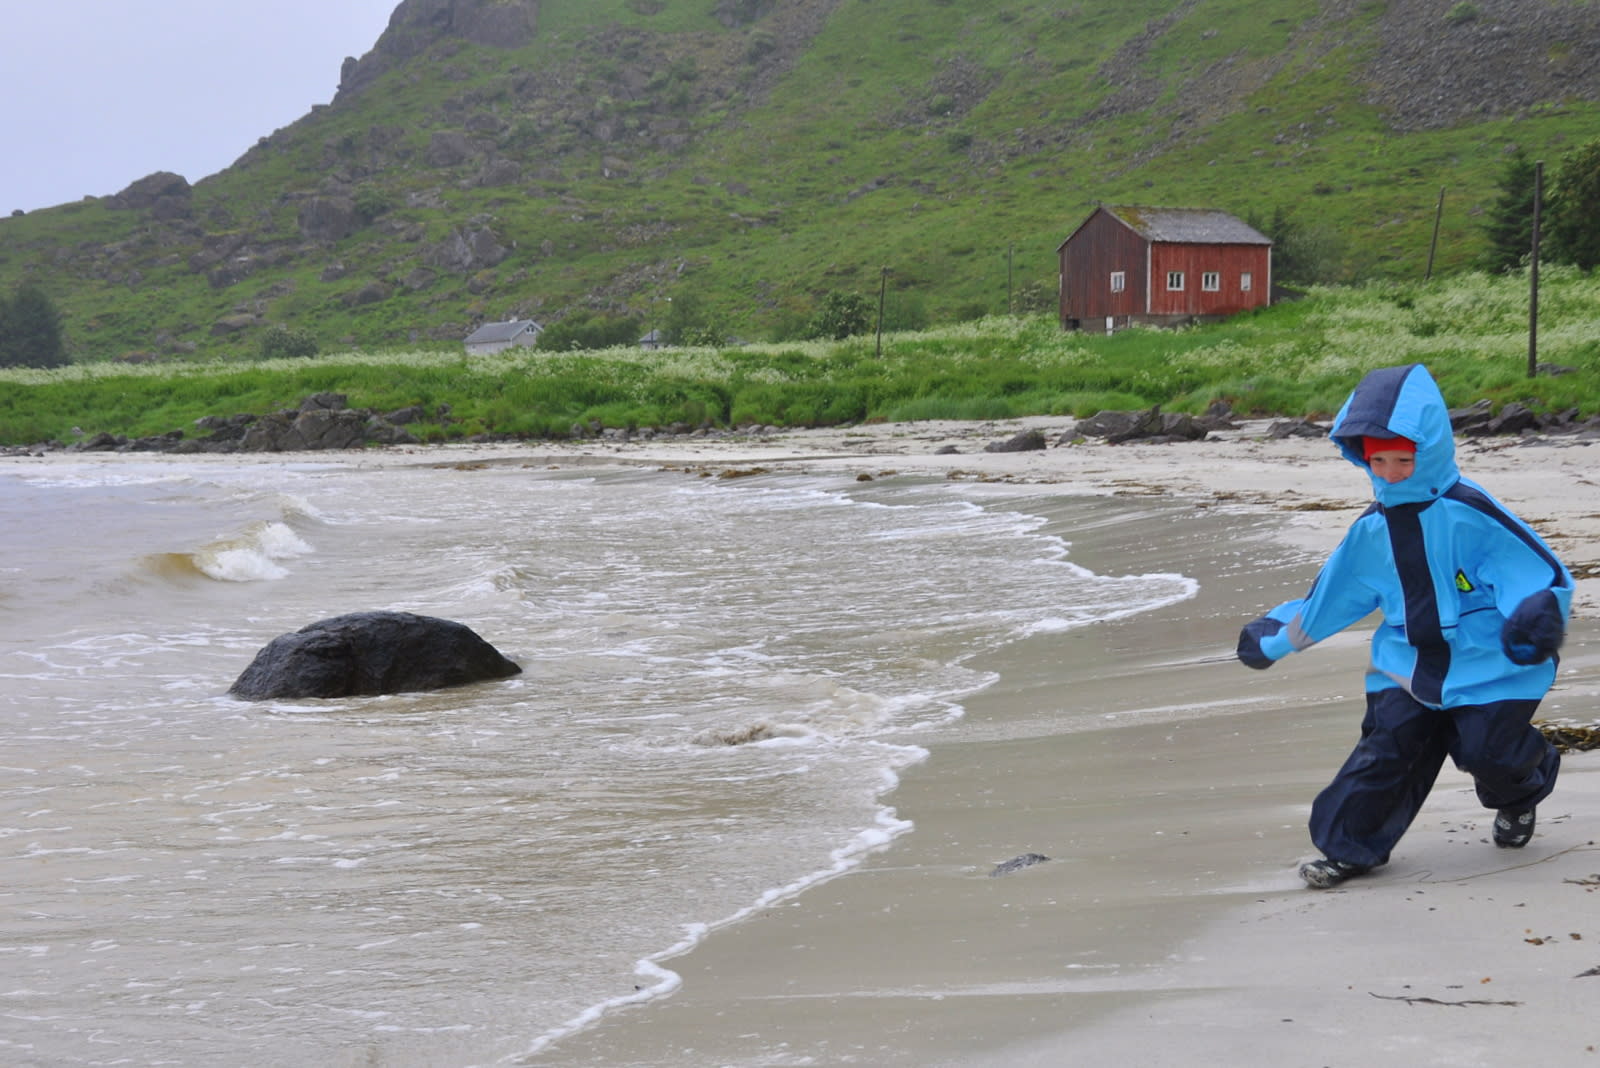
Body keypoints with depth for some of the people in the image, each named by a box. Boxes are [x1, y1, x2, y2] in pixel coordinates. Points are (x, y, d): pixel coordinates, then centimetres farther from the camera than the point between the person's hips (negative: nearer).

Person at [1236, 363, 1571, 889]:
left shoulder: (1470, 513, -17)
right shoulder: (1372, 531, 2)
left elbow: (1539, 570, -15)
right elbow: (1329, 597, 16)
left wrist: (1536, 616, -35)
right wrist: (1276, 639, 21)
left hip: (1490, 664, -4)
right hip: (1407, 667, 4)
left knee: (1488, 750, -9)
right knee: (1387, 744, -7)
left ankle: (1519, 796, 28)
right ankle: (1350, 846, 4)